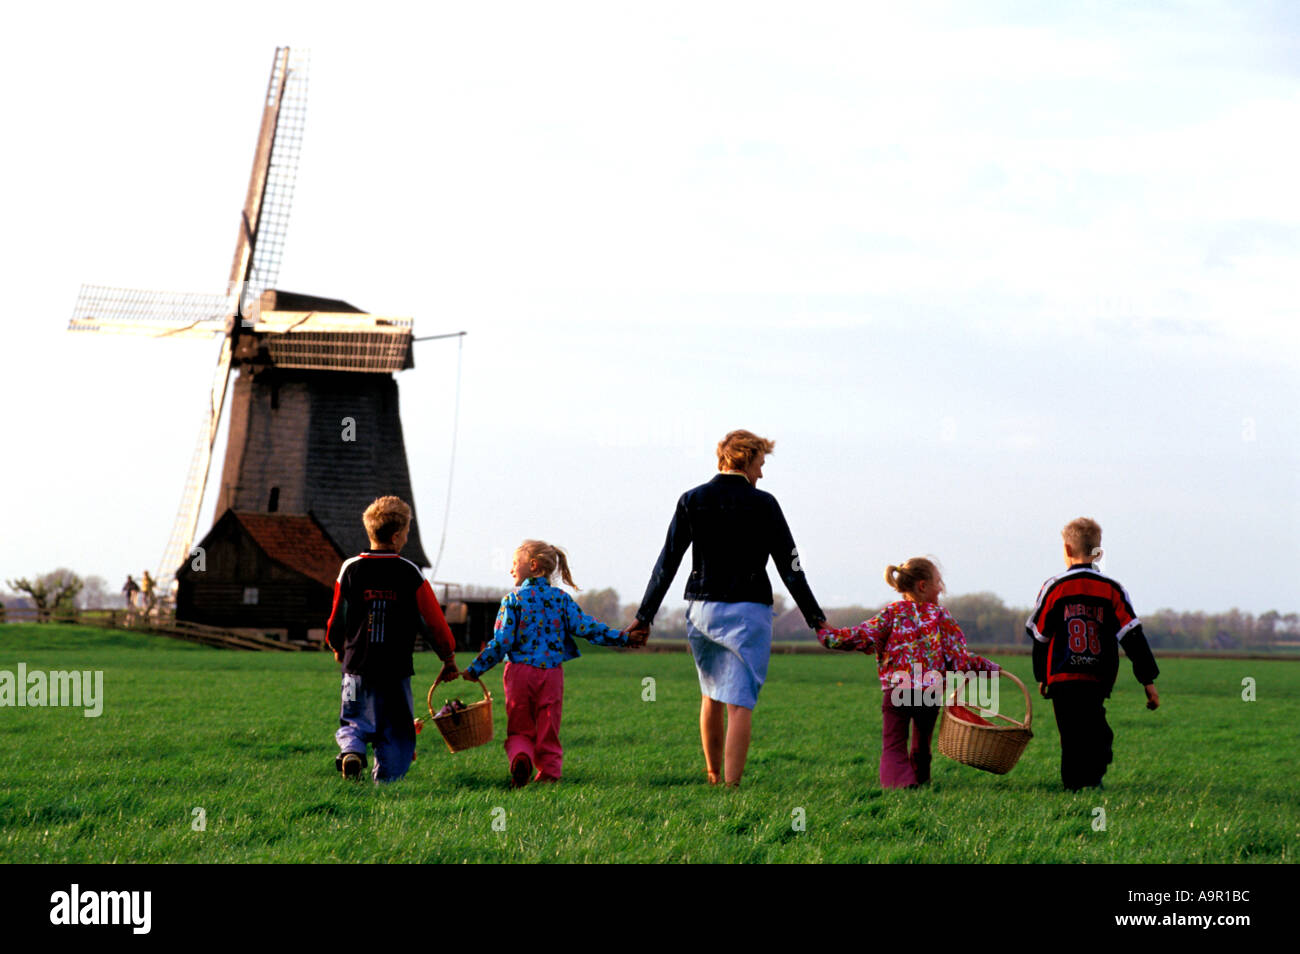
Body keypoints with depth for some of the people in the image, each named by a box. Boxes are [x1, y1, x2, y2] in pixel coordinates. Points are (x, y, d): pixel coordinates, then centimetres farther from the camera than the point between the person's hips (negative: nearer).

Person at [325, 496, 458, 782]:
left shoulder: (350, 569, -1)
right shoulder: (410, 573, -4)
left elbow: (336, 617, 7)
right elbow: (436, 621, 0)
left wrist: (337, 647, 27)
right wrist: (448, 658, 12)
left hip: (358, 665, 1)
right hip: (396, 669, -1)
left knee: (355, 722, 12)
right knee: (397, 732, 10)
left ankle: (351, 749, -17)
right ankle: (387, 779, 1)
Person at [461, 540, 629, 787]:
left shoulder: (513, 599, -4)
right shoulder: (562, 599, 4)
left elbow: (501, 642, -7)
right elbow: (585, 627, -2)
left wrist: (475, 669, 1)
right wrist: (623, 638, 2)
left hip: (519, 673, -2)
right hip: (552, 673, 2)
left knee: (519, 729, 7)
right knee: (548, 730, 11)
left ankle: (520, 758, -21)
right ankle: (550, 771, 2)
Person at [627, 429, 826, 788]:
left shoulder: (692, 500, 3)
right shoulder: (763, 504, -3)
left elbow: (667, 563, 2)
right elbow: (789, 567, -2)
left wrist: (644, 617, 5)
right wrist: (815, 618, 5)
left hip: (702, 609, 3)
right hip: (748, 611, -3)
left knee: (711, 697, 20)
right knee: (740, 704, -5)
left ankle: (713, 778, 29)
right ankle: (731, 785, -12)